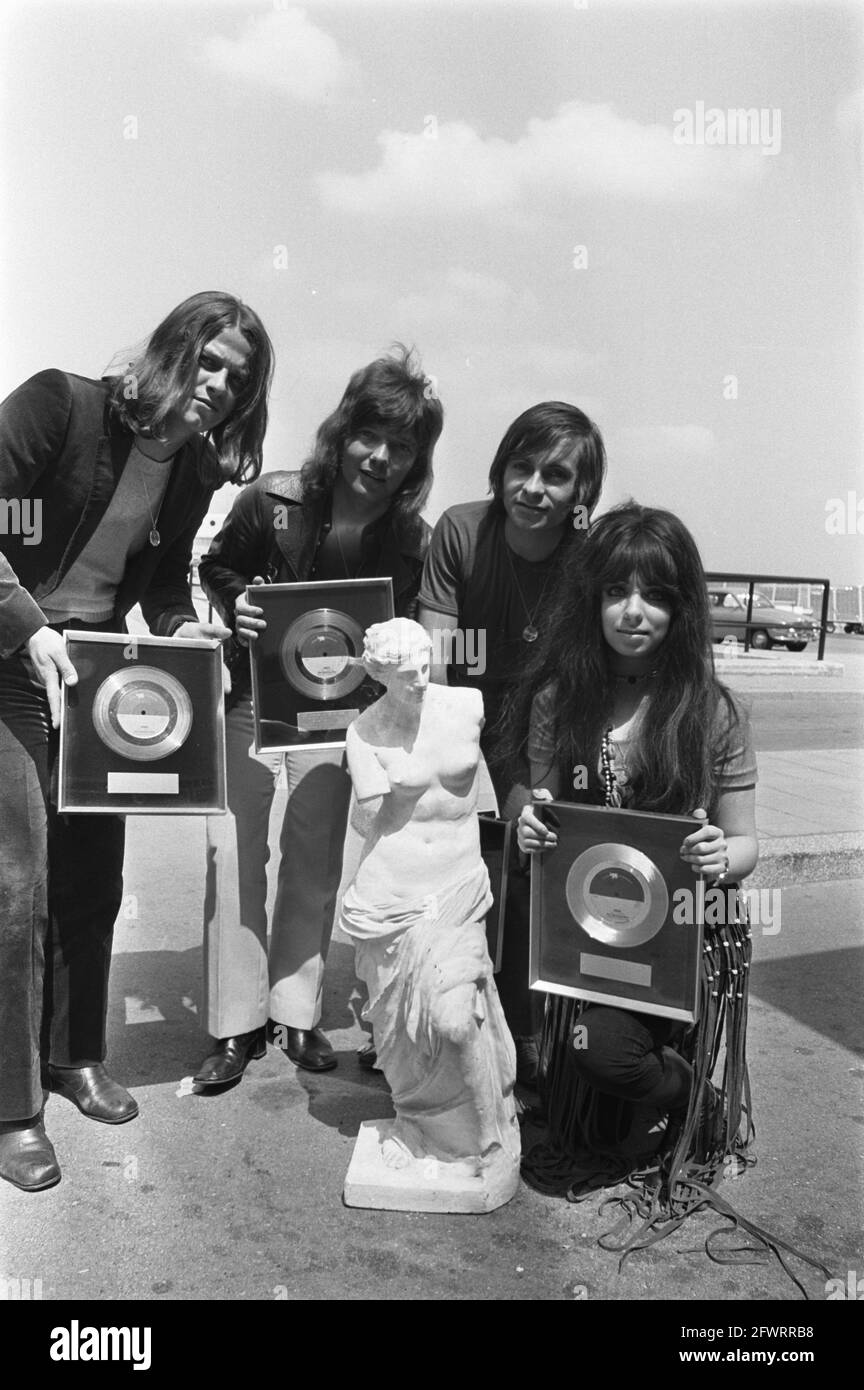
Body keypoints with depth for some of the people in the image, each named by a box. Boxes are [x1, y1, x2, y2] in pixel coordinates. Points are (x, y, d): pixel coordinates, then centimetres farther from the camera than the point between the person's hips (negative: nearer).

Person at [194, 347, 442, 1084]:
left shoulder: (413, 541, -11)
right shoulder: (274, 501, -14)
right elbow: (217, 566, 2)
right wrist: (237, 602, -18)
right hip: (253, 698, -1)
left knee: (316, 859, 9)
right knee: (234, 850, -1)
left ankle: (296, 1012, 26)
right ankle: (235, 1022, 14)